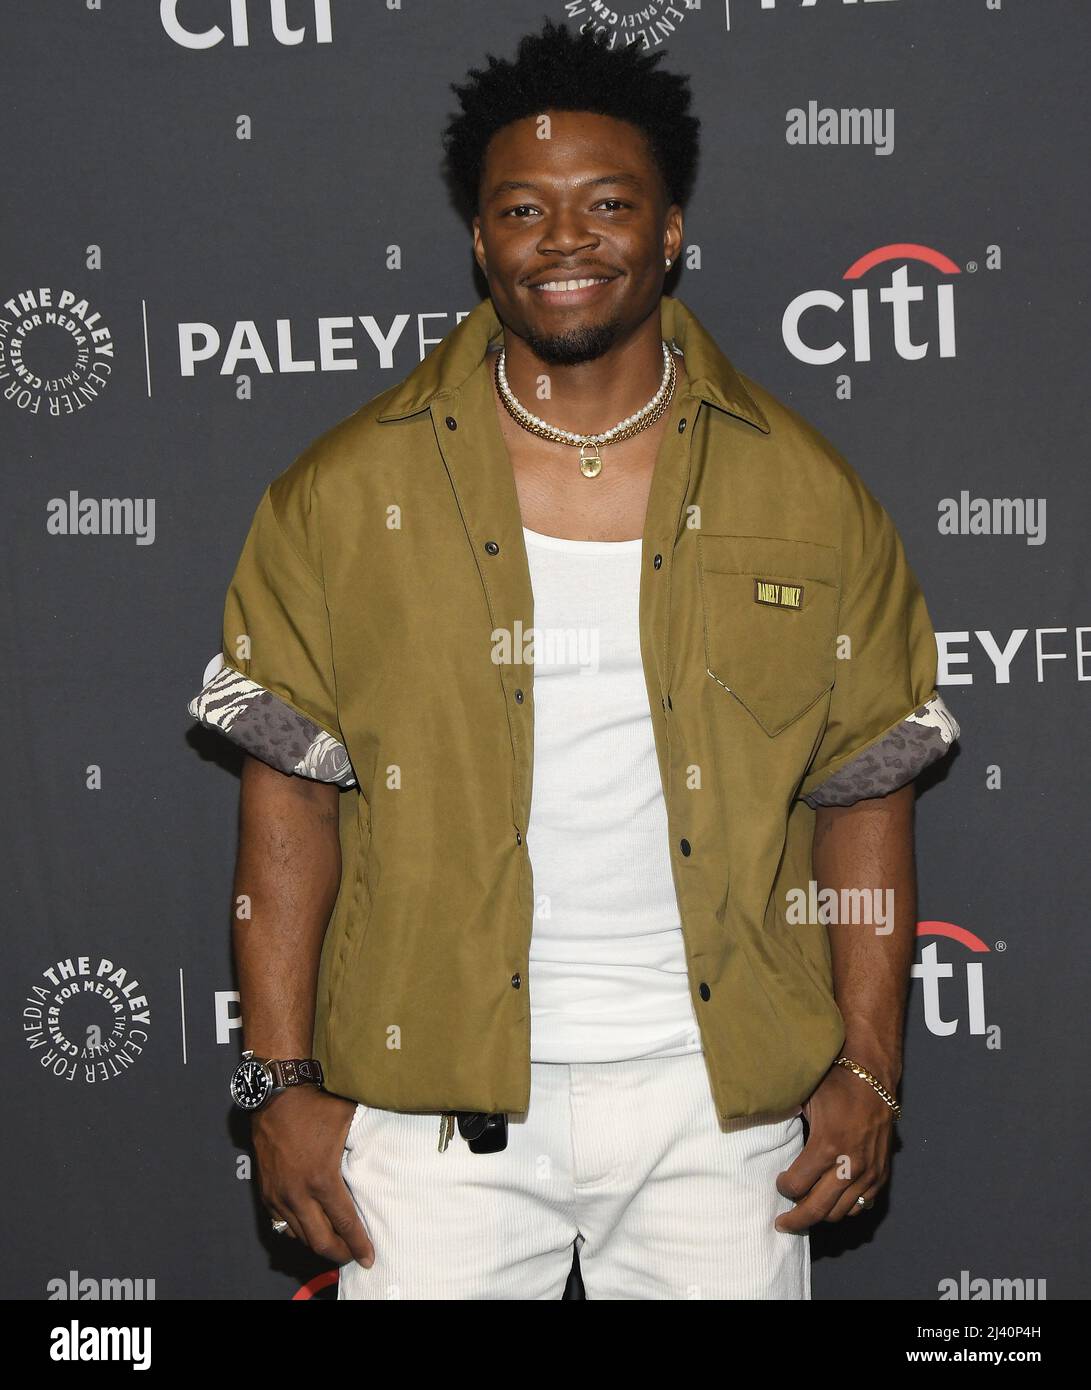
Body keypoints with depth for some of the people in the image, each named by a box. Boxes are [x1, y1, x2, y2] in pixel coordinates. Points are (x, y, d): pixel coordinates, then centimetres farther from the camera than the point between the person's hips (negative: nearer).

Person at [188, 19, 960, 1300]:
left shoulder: (806, 494, 1)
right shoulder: (347, 492, -1)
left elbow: (866, 792, 5)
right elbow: (288, 799, 0)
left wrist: (867, 1071, 1)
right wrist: (281, 1082, -4)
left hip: (719, 1098, 1)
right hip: (434, 1097, 0)